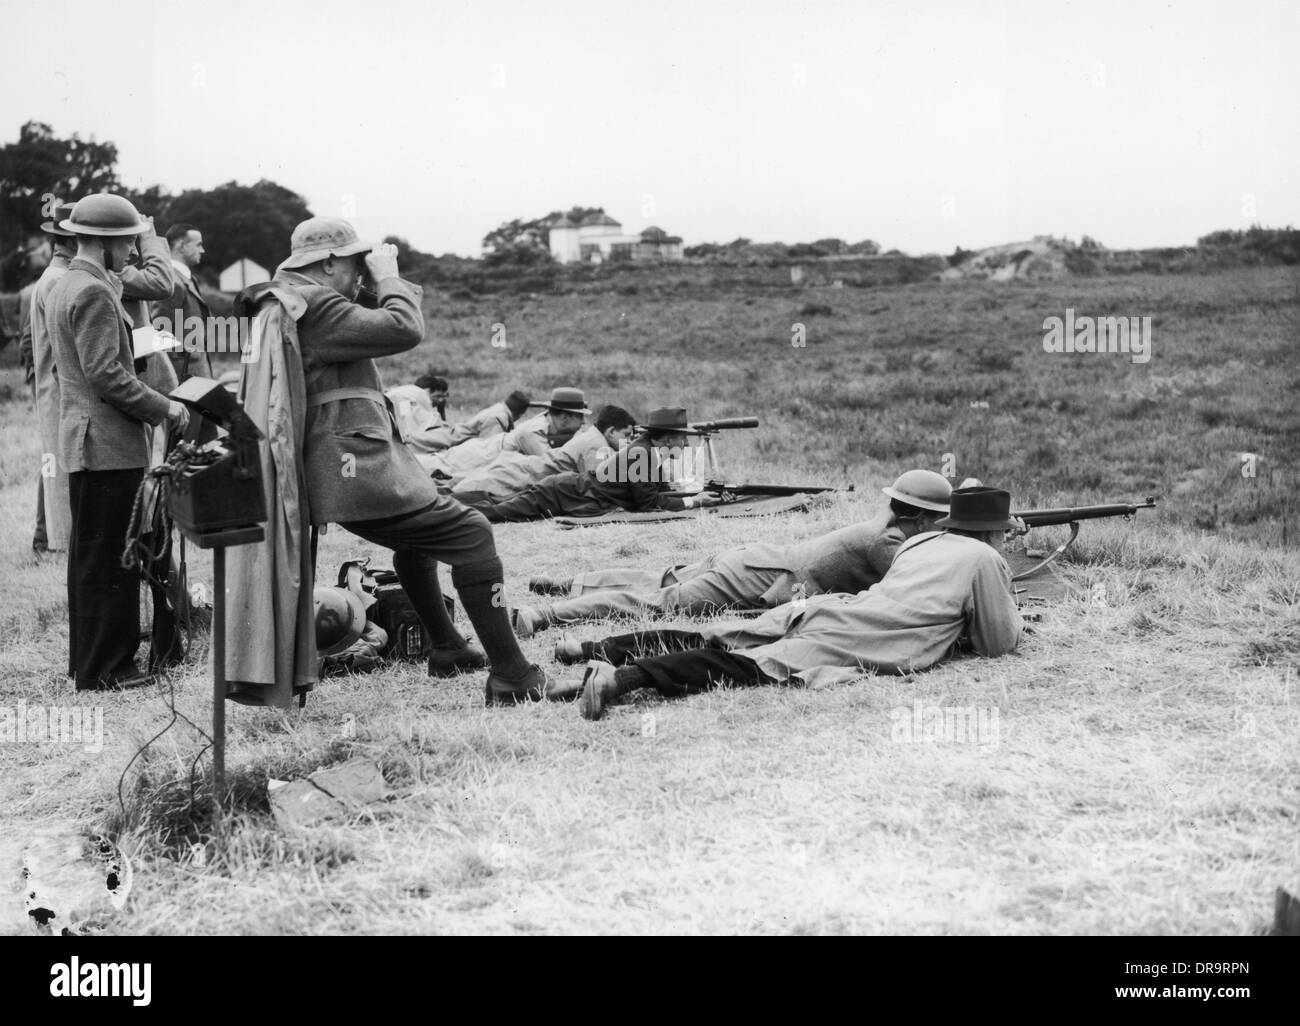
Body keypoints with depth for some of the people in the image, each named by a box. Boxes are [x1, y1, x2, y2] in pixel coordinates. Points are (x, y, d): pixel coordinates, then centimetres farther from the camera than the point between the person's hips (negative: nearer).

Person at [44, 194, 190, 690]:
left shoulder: (64, 286, 16)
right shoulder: (93, 292, -16)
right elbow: (106, 374, -21)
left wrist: (154, 405, 19)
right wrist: (163, 408, -12)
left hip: (83, 442, 11)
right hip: (107, 444, -11)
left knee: (90, 555, 16)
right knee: (109, 558, -5)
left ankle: (88, 658, 23)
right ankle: (104, 668, -1)